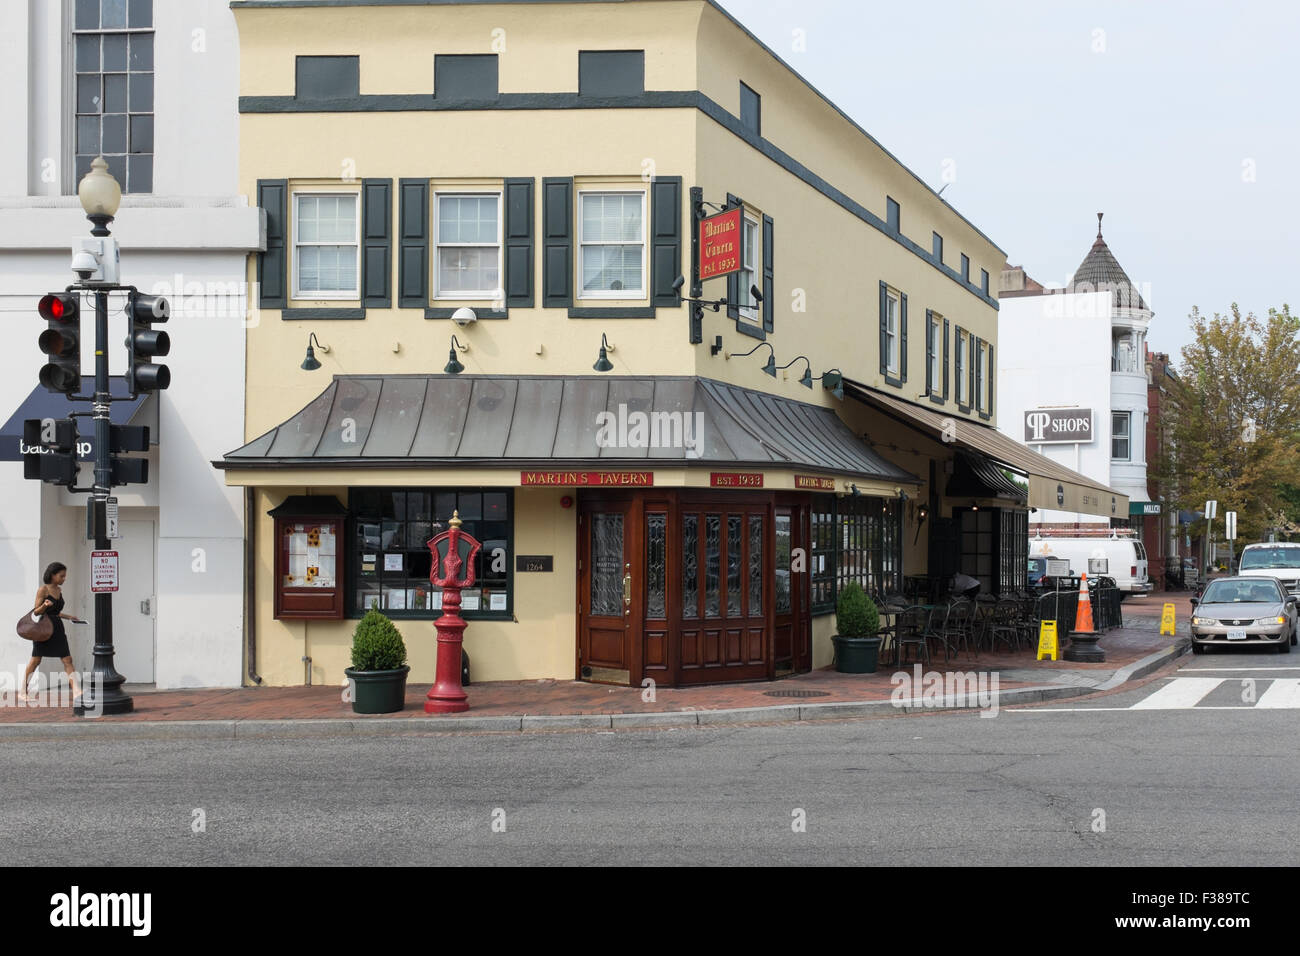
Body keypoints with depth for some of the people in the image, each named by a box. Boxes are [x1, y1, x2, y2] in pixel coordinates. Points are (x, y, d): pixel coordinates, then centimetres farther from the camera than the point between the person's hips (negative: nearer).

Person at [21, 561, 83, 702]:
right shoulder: (43, 590, -8)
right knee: (35, 660, 1)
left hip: (57, 628, 7)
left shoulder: (59, 590, 13)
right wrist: (45, 605, -28)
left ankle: (76, 691, -10)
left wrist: (69, 617, 16)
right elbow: (36, 612, -10)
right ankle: (23, 692, 12)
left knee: (68, 659, -3)